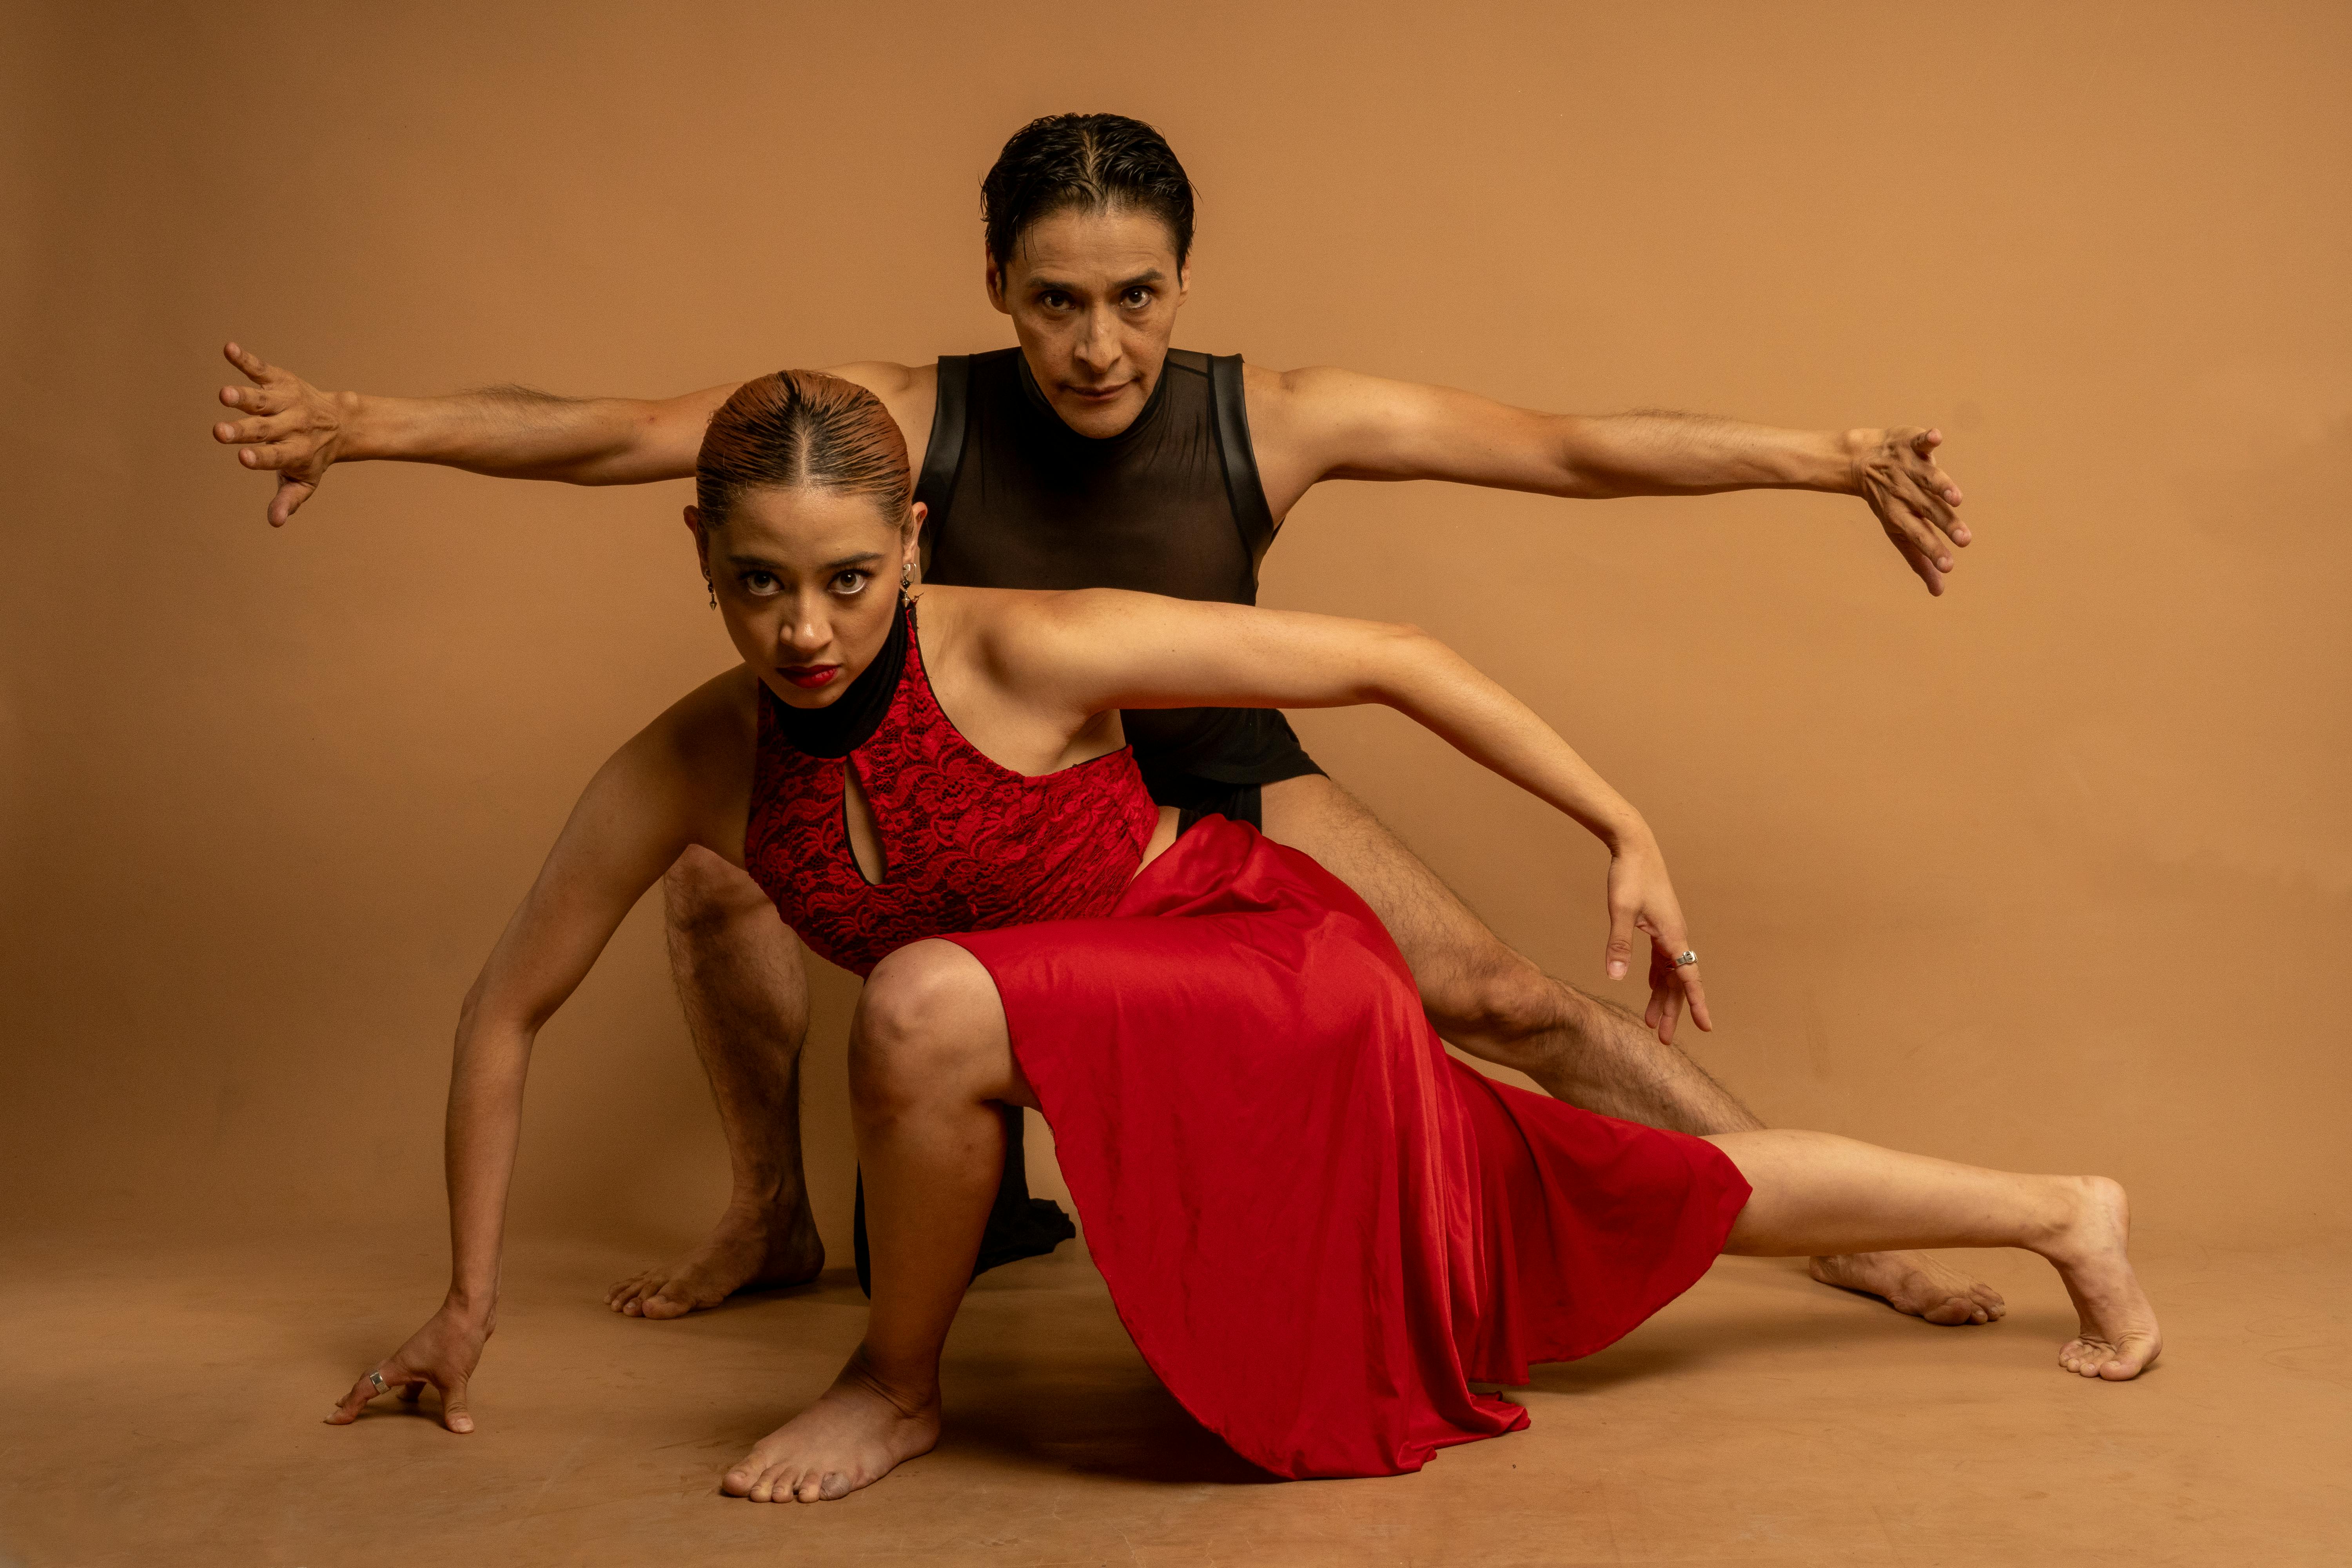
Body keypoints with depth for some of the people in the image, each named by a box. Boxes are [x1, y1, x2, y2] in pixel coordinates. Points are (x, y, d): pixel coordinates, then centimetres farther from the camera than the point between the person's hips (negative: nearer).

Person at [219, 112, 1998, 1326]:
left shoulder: (1273, 420, -23)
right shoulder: (919, 417, -23)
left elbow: (1568, 446, -22)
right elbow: (617, 432, -26)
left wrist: (1834, 453, -24)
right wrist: (367, 422, -35)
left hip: (1219, 785, -1)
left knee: (1514, 1000, -12)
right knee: (717, 858, -16)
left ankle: (1844, 1228, 7)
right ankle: (778, 1218, 9)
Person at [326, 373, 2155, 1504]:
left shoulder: (1029, 653, -27)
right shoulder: (686, 771, -12)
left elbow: (1387, 657, -19)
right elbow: (508, 1009, 1)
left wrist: (1629, 834, -16)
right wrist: (471, 1302, 6)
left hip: (1286, 969, -5)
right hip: (1182, 1057, 5)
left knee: (926, 1002, -32)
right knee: (1641, 1214, 17)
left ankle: (898, 1386, -1)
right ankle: (2062, 1218, 38)